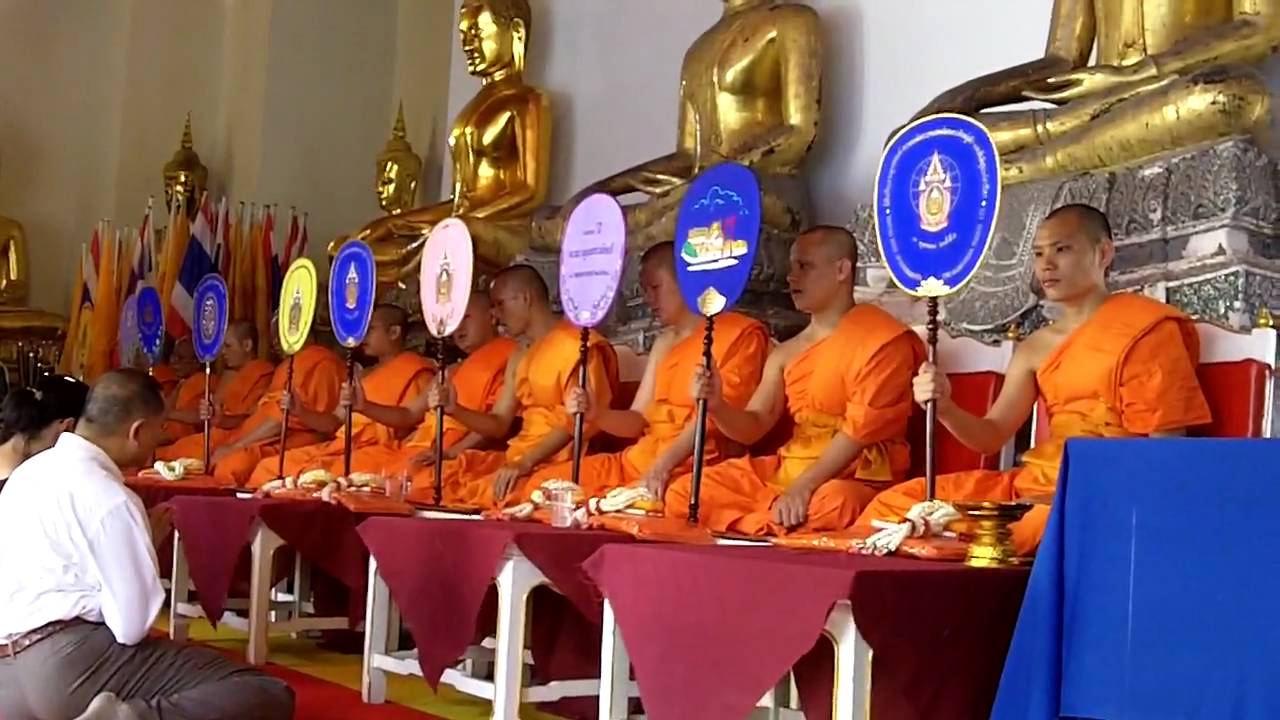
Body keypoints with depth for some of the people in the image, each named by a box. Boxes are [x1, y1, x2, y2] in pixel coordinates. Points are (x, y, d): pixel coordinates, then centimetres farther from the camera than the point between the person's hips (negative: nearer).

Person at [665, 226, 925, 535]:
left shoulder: (881, 340, -6)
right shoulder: (786, 353, 14)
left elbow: (862, 428, -15)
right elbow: (752, 428, 10)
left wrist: (804, 486, -23)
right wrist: (717, 405, -13)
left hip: (856, 476, -6)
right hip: (786, 471, 6)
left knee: (834, 505, -42)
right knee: (683, 494, -7)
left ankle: (753, 530, -20)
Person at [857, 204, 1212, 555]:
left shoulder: (1144, 329, -3)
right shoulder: (1035, 348, 15)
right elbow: (992, 435, 9)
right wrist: (945, 408, -11)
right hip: (1033, 483, 6)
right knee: (894, 502, -4)